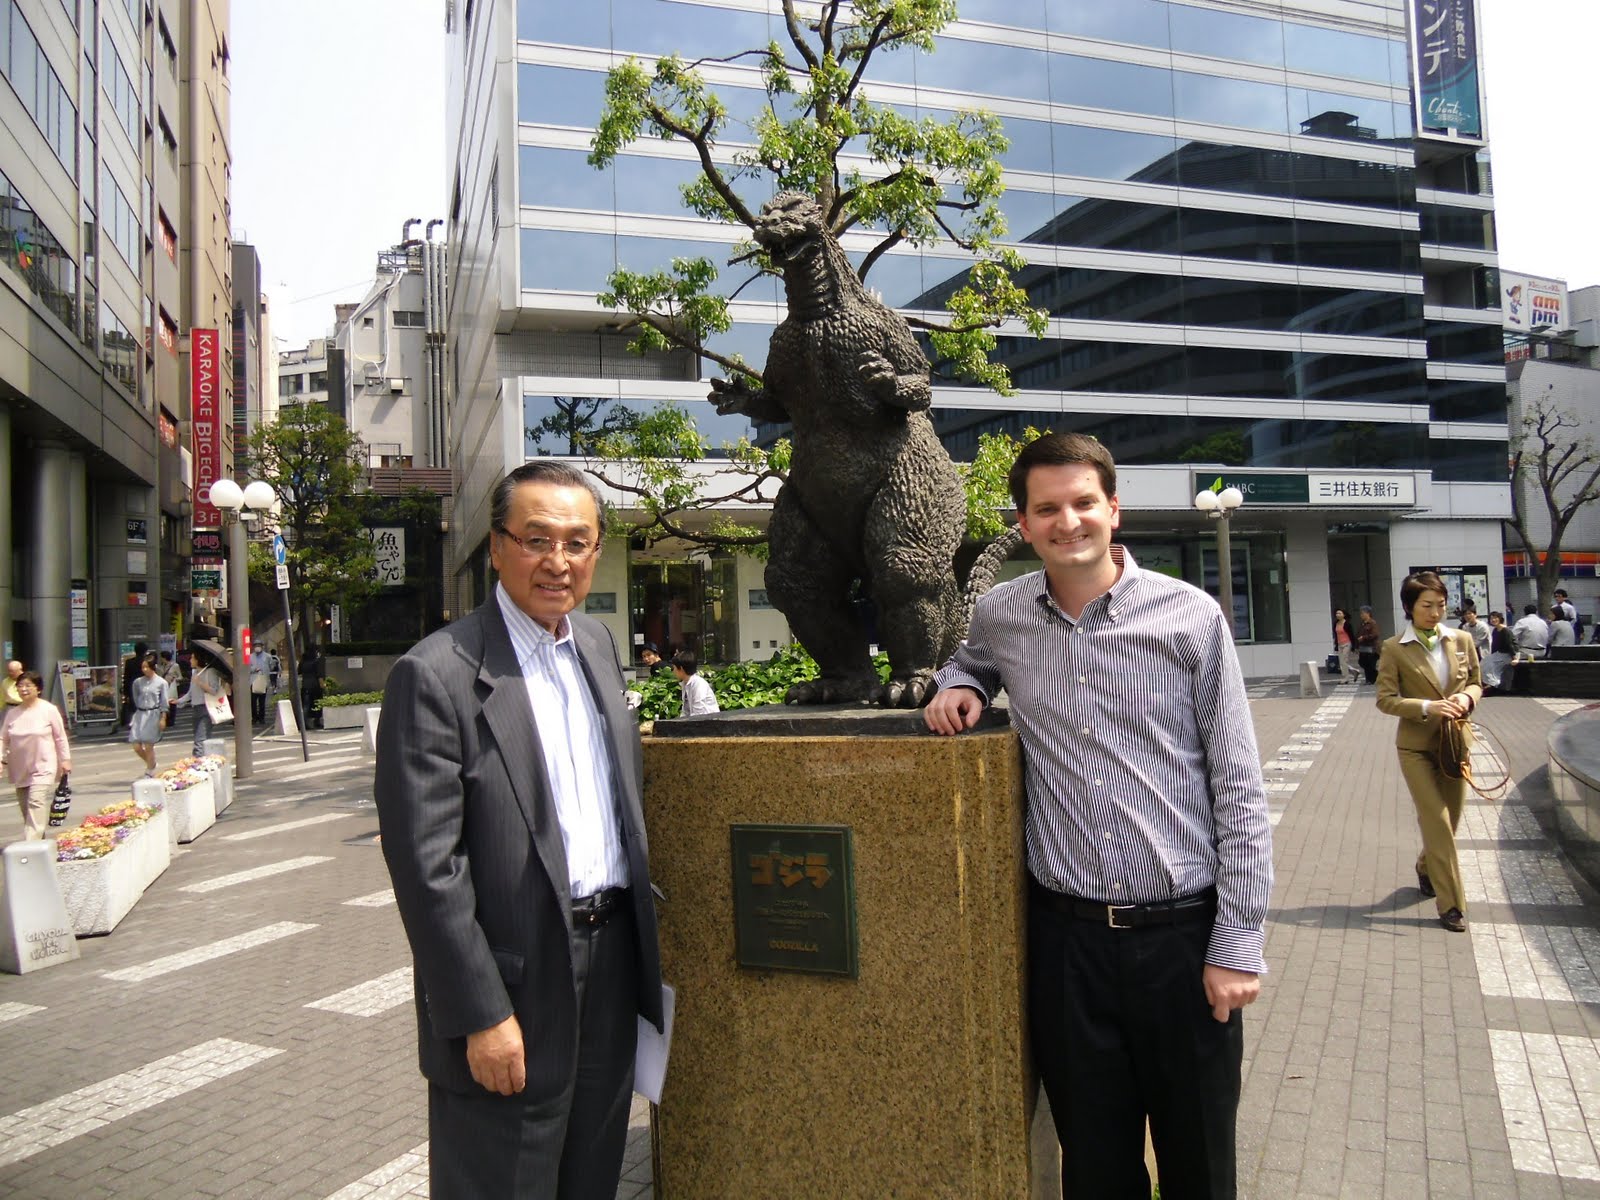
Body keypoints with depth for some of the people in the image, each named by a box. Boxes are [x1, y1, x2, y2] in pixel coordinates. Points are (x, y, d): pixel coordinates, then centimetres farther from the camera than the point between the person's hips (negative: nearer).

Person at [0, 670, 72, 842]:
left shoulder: (49, 710, -6)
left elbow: (60, 737, -1)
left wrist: (65, 759, -1)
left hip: (43, 768, -5)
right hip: (20, 769, 5)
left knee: (36, 803, -17)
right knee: (25, 808, 11)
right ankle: (38, 841, 26)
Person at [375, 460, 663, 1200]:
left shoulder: (598, 644, 7)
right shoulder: (436, 676, -16)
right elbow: (426, 866, -17)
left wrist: (645, 939, 12)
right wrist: (481, 1015, -16)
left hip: (612, 967, 7)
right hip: (516, 985, -6)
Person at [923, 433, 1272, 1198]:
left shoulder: (1191, 617, -6)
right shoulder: (1000, 616, 2)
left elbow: (1239, 791, -5)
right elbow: (971, 661, 27)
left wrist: (1239, 944, -7)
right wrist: (957, 688, 3)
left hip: (1183, 932, -2)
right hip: (1065, 934, 2)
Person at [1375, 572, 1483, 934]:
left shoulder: (1462, 640, 3)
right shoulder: (1394, 649, -7)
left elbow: (1476, 684, 13)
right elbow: (1385, 699, -8)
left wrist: (1467, 697, -10)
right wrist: (1427, 707, -22)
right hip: (1417, 746, -4)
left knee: (1449, 822, 13)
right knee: (1438, 823, -6)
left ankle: (1426, 868, 43)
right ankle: (1451, 905, 1)